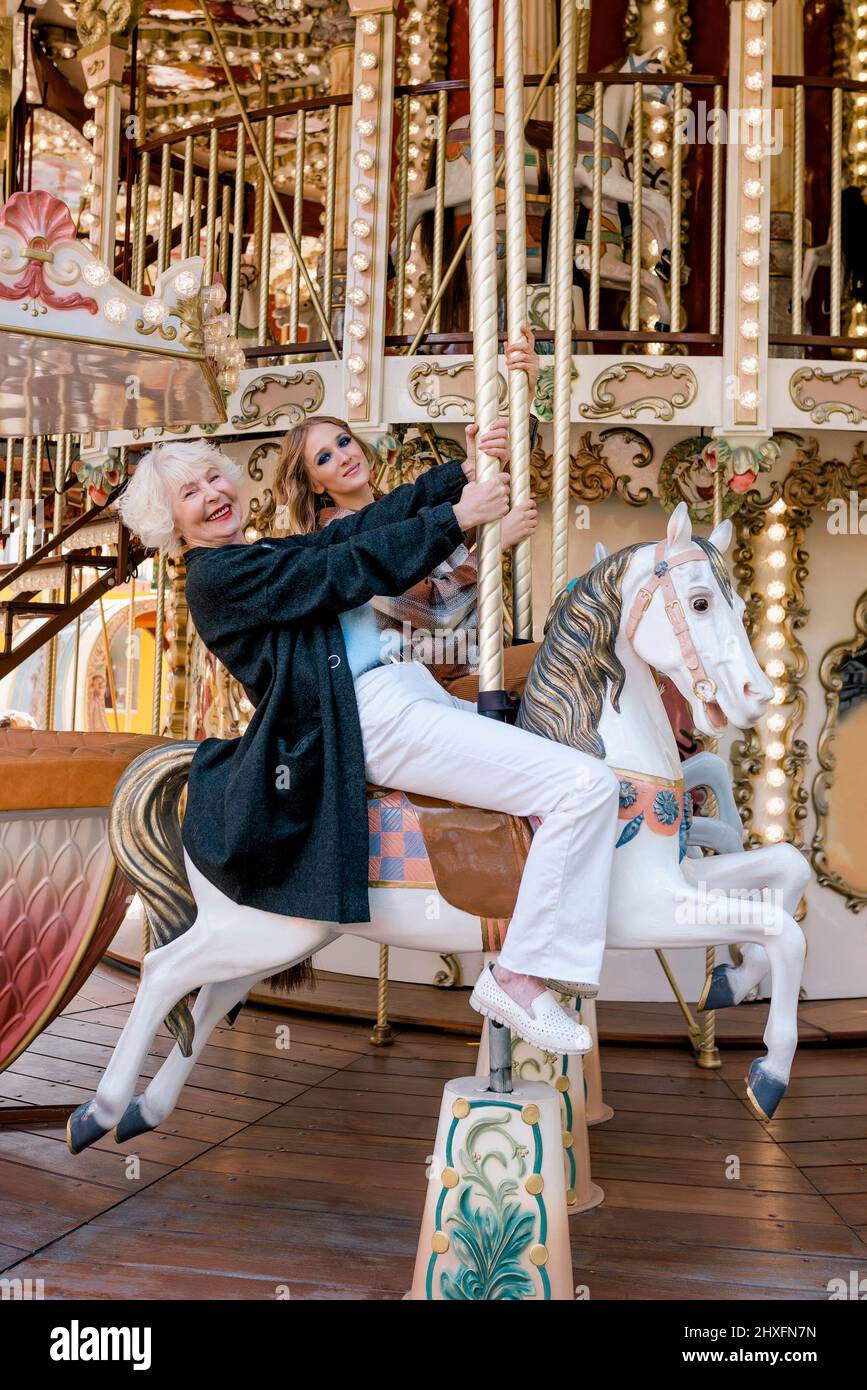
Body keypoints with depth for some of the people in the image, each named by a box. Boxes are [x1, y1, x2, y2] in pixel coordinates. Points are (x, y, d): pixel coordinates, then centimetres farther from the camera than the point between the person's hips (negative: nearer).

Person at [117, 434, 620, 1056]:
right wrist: (456, 517, -12)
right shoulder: (215, 577, -6)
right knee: (586, 785, -19)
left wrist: (462, 473, 2)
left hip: (416, 694, 10)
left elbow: (361, 526, 12)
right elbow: (349, 571, -13)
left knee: (581, 763, 15)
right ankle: (519, 977, -13)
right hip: (375, 720, -10)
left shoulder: (269, 553, 23)